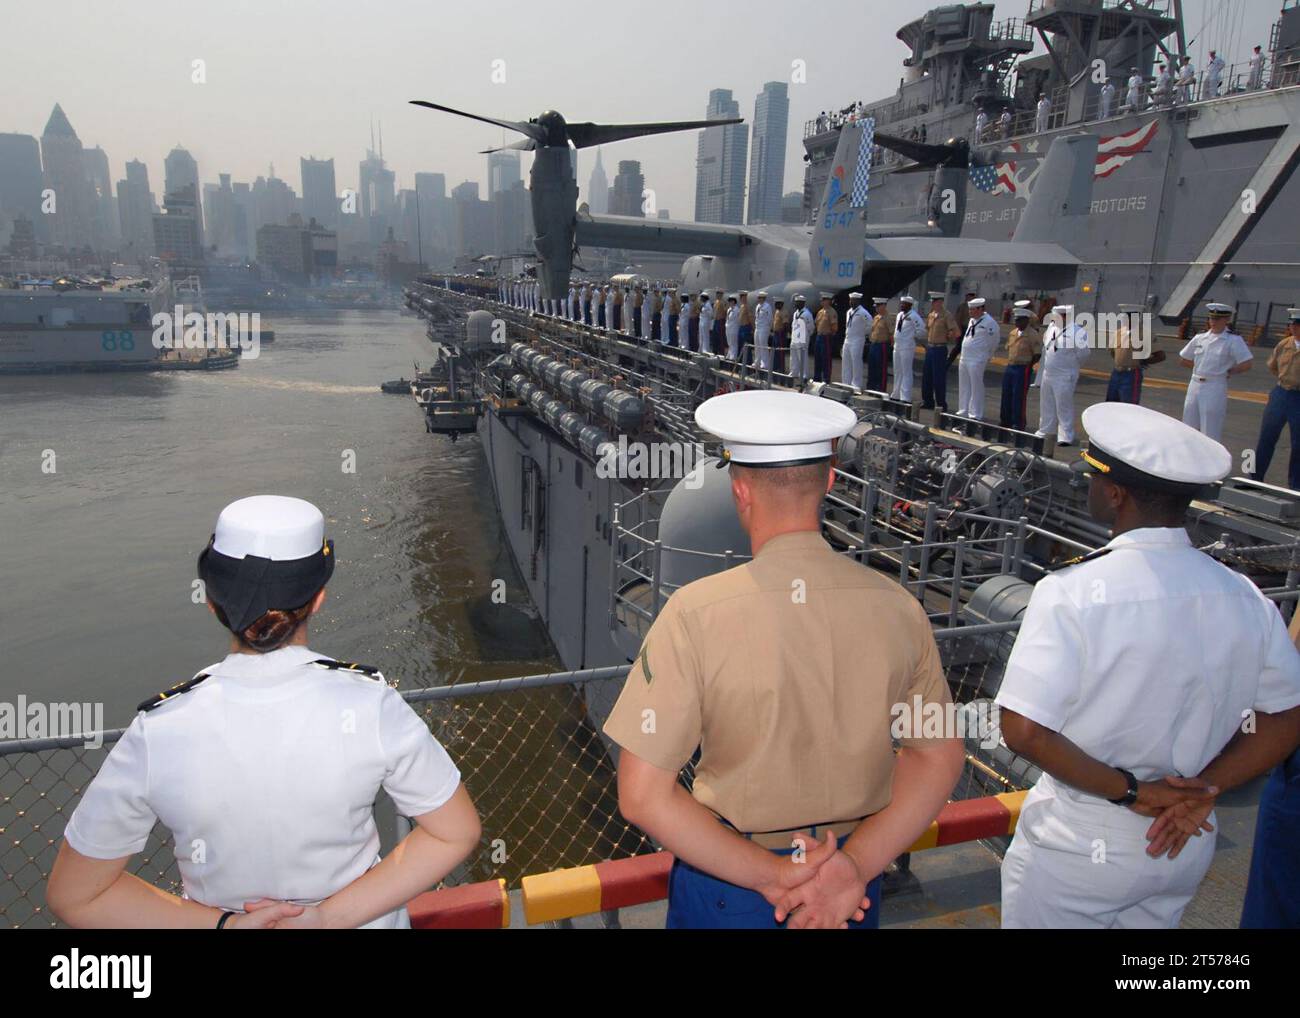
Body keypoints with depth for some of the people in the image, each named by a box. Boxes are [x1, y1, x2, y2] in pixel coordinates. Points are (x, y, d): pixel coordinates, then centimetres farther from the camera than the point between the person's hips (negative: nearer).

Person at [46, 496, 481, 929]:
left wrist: (225, 925, -14)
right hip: (366, 915, 0)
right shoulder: (370, 705, -25)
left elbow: (74, 895, -11)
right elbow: (457, 832, -16)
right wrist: (330, 916, -18)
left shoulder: (158, 733, -23)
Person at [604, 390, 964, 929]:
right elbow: (941, 757, -4)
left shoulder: (697, 614, -23)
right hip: (853, 877, 3)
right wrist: (855, 864, -9)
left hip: (726, 881, -2)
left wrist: (768, 875, -16)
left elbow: (641, 794, -21)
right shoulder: (897, 607, -13)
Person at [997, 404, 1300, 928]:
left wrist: (1130, 791, -16)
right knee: (1148, 919, 28)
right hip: (1186, 847, 5)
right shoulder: (1245, 598, -8)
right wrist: (1203, 788, -4)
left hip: (1077, 848, -5)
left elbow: (1023, 731, -27)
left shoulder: (1069, 593, -24)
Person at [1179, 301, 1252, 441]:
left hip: (1215, 388, -5)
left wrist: (1227, 371, -4)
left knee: (1210, 433, -3)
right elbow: (1183, 360, 17)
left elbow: (1246, 365, -13)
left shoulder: (1233, 340, -6)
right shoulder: (1199, 338, 9)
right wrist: (1203, 367, 9)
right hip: (1194, 385, 6)